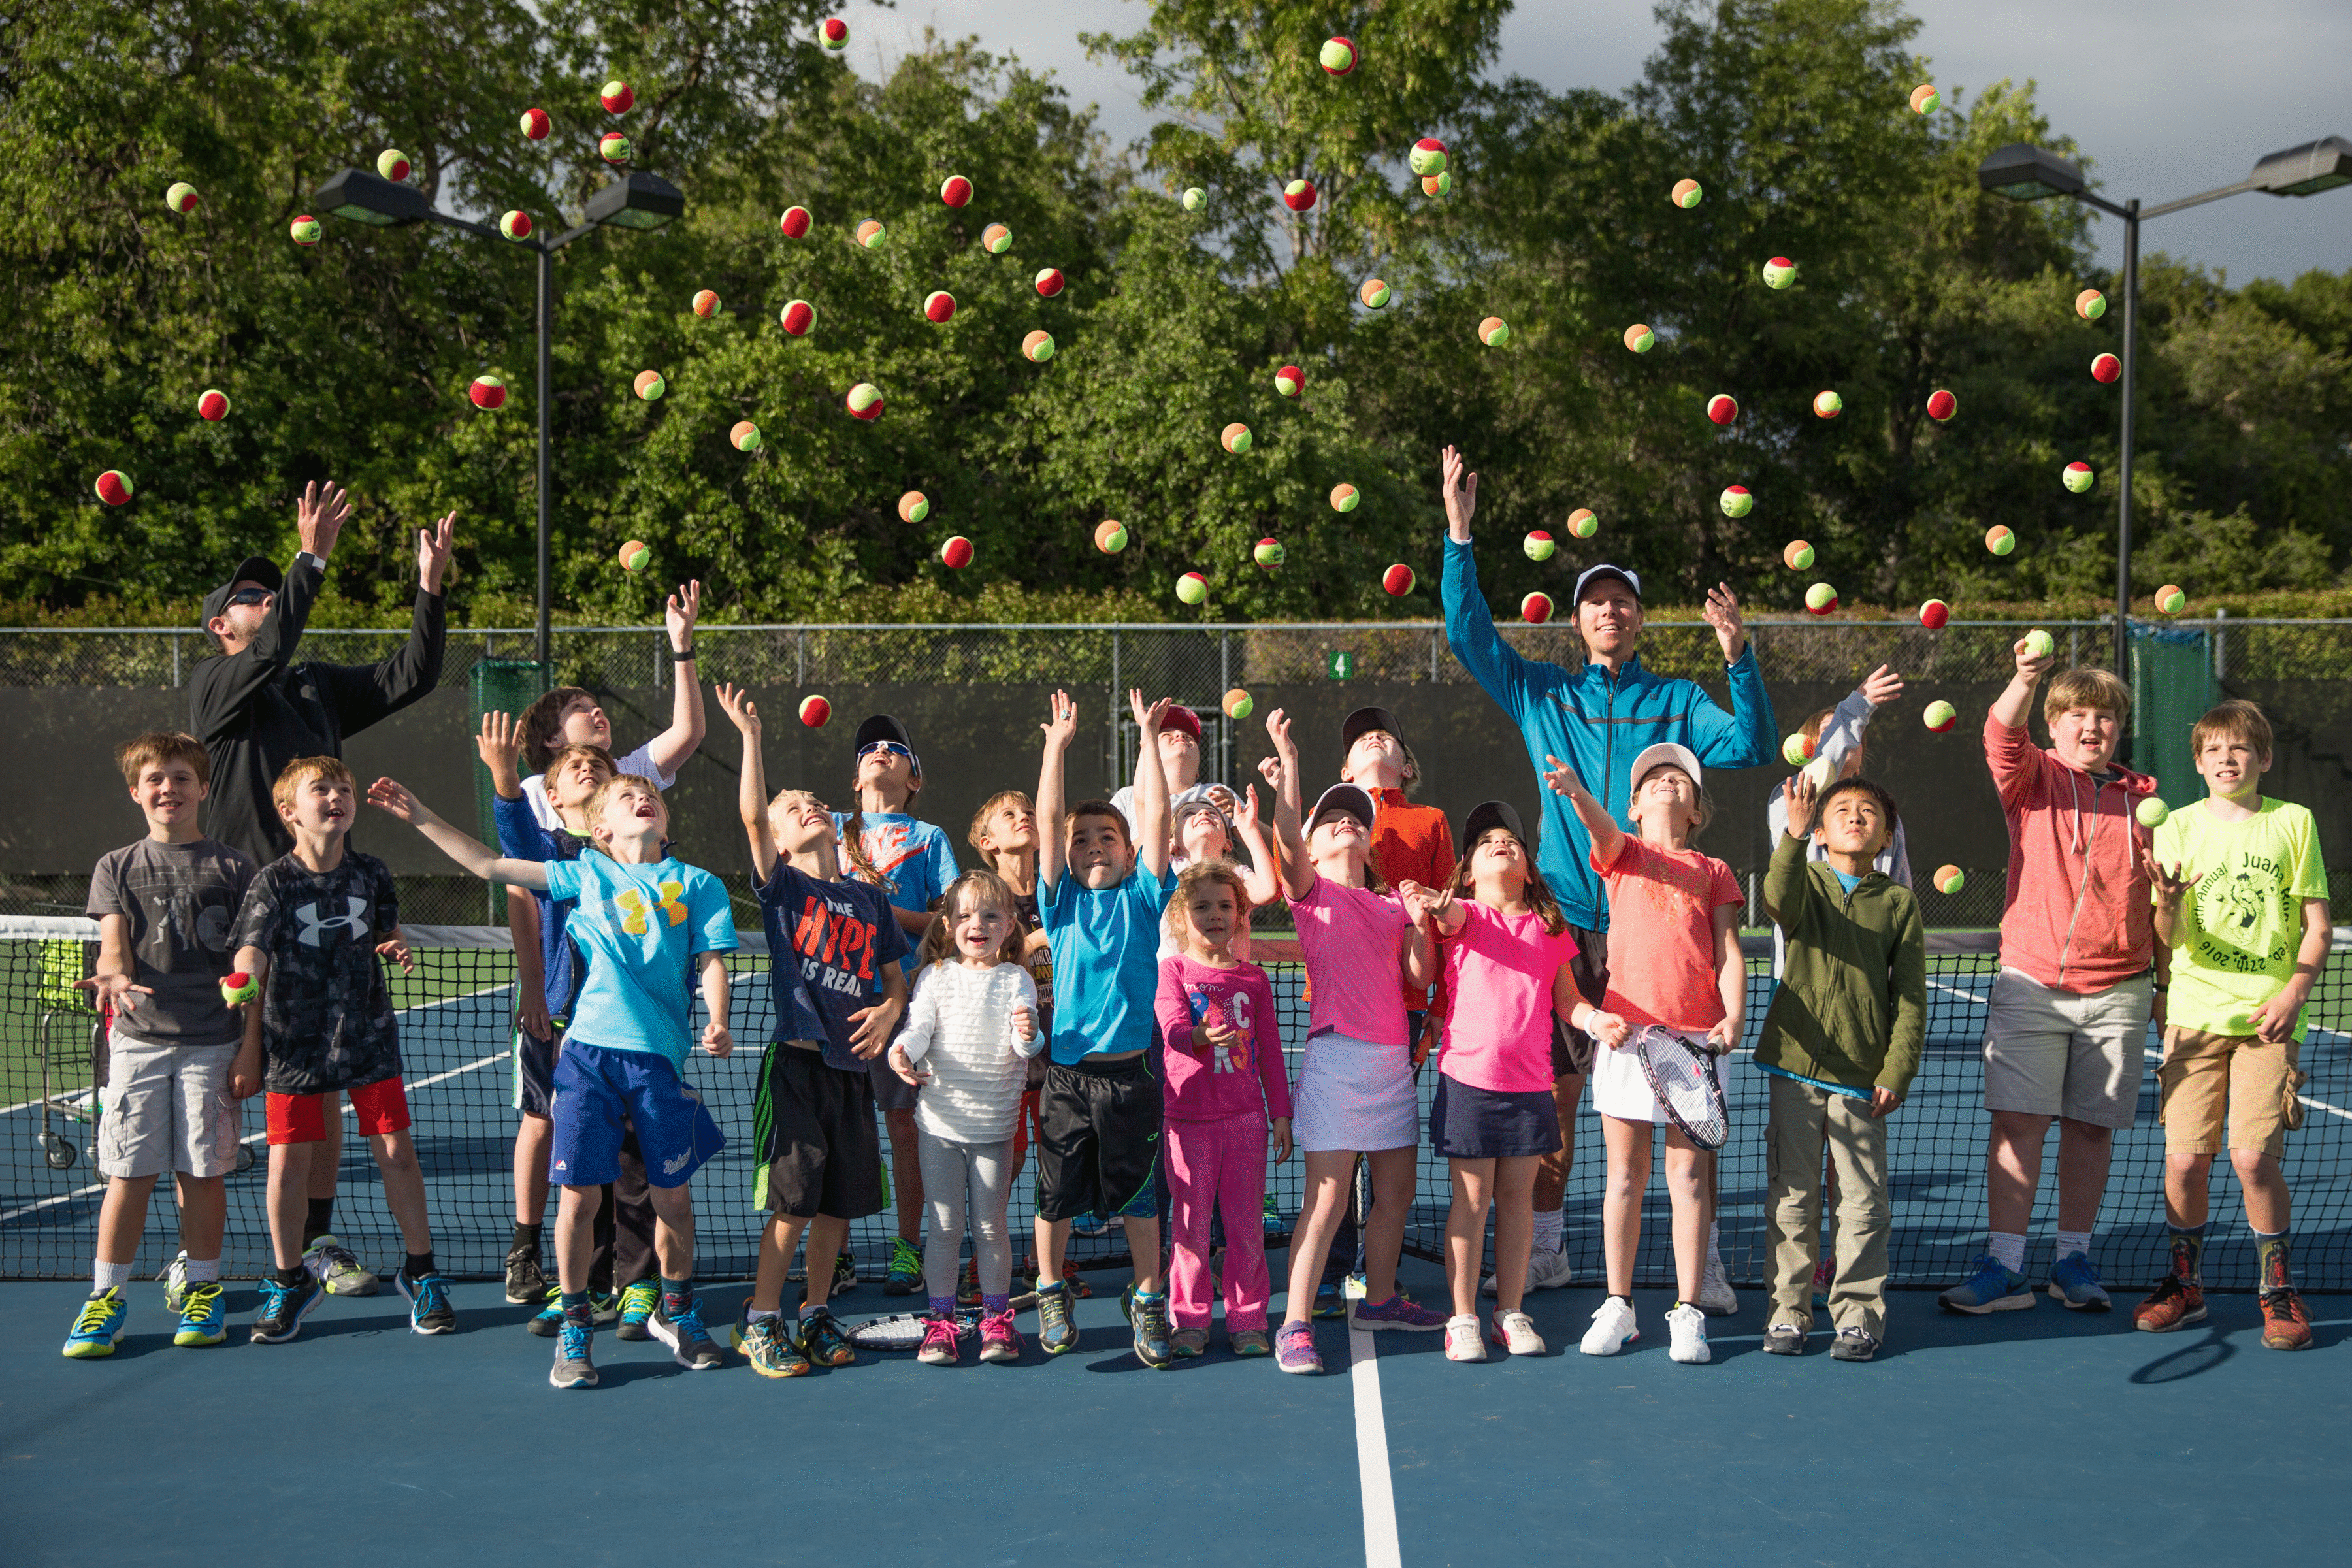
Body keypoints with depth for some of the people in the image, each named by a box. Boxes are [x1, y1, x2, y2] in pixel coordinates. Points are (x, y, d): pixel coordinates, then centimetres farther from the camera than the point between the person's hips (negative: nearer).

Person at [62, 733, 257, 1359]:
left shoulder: (231, 869, 6)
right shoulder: (117, 867, 10)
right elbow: (114, 943, -1)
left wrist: (254, 1049, -2)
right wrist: (114, 975, -23)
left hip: (213, 1042, 0)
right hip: (138, 1039, 1)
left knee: (204, 1172, 3)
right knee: (130, 1172, -1)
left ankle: (201, 1291, 15)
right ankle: (106, 1297, 7)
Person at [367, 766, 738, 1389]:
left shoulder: (697, 884, 12)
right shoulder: (586, 875, 14)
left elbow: (711, 961, 7)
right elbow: (490, 866, 17)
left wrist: (717, 1023, -12)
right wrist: (420, 817, 15)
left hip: (661, 1055, 0)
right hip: (589, 1050, 0)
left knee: (673, 1196, 5)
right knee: (578, 1192, -4)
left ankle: (676, 1309, 28)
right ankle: (575, 1326, 10)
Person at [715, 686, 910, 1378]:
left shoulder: (870, 897, 14)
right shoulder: (781, 886, 1)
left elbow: (895, 977, 21)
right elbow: (750, 812, -14)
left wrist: (890, 1008, 0)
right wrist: (750, 736, -18)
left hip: (853, 1067, 4)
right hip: (797, 1062, -4)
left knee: (840, 1205, 8)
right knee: (792, 1204, -5)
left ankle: (815, 1313, 23)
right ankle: (759, 1321, 7)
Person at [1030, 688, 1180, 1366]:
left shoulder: (1141, 897, 6)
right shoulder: (1063, 900, 7)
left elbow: (1156, 816, -1)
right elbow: (1048, 820, -1)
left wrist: (1148, 735, -4)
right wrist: (1059, 743, -4)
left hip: (1132, 1071, 0)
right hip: (1068, 1072, 1)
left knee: (1139, 1194, 6)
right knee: (1056, 1193, 7)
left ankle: (1148, 1303, 18)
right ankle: (1050, 1292, 26)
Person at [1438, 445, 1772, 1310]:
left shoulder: (1676, 702, 9)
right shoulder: (1543, 694, 13)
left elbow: (1752, 747, -3)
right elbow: (1469, 634, 8)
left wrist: (1738, 657, -15)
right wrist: (1460, 535, 0)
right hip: (1565, 928, 1)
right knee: (1550, 1094, 5)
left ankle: (1703, 1263, 1)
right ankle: (1542, 1250, 17)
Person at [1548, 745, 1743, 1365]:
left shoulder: (1714, 872, 15)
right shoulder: (1624, 854, 13)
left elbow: (1729, 953, 7)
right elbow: (1600, 826, -10)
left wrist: (1733, 1018, -10)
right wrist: (1576, 790, -33)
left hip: (1694, 1036, 0)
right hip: (1626, 1029, 0)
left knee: (1689, 1172, 1)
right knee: (1625, 1172, 4)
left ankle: (1688, 1312, 7)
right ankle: (1618, 1307, 13)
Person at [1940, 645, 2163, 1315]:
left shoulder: (2144, 799, 11)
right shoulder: (2034, 777, 4)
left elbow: (2162, 904, 16)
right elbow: (2002, 735, -19)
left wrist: (2167, 986, 12)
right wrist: (2026, 679, -38)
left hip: (2117, 992, 2)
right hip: (2030, 983, -2)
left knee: (2091, 1126, 6)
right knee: (2017, 1120, -6)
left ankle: (2074, 1258, 17)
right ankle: (2004, 1266, -4)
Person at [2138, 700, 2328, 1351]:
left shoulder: (2294, 823, 4)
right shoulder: (2180, 827, 5)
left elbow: (2318, 926, 6)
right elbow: (2170, 940, 0)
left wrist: (2294, 992, -9)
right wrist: (2168, 906, -23)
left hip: (2268, 1016, -1)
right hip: (2195, 1012, 1)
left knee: (2254, 1158, -10)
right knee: (2184, 1159, -3)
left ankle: (2279, 1290, 8)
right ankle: (2185, 1284, 17)